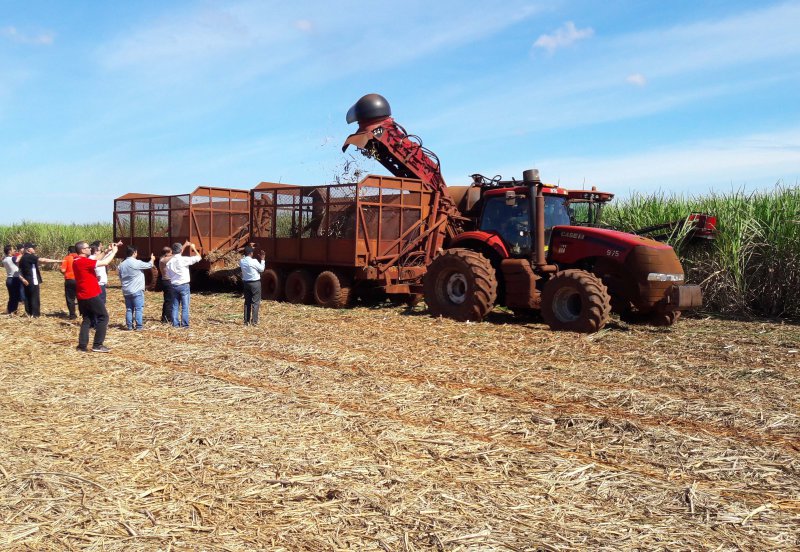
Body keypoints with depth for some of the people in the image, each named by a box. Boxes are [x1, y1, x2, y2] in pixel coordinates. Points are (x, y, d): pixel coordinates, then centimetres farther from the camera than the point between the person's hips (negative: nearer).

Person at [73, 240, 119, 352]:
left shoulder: (77, 262, 12)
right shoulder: (84, 261, -17)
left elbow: (98, 261, 18)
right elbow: (104, 263, -19)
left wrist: (107, 252, 13)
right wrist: (114, 252, -7)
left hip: (82, 296, 9)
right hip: (91, 296, -9)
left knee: (87, 319, 14)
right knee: (103, 317, 1)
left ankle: (82, 345, 10)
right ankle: (97, 345, -1)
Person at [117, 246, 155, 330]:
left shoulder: (121, 265, 9)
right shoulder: (137, 263, -13)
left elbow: (120, 278, 17)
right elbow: (149, 265, -2)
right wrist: (152, 259, 19)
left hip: (126, 291, 7)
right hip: (137, 291, -7)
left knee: (129, 309, 10)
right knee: (138, 309, -3)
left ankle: (129, 325, 11)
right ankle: (139, 326, -4)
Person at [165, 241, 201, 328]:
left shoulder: (169, 262, 3)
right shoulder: (183, 260, -14)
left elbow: (168, 274, 14)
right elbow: (198, 257, -12)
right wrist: (193, 248, 4)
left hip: (174, 286, 5)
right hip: (184, 285, -5)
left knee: (175, 306, 10)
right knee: (185, 306, 0)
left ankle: (175, 323, 11)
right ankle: (184, 324, -1)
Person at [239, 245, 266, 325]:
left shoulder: (241, 261, -2)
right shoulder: (254, 261, -18)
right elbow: (262, 269, -5)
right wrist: (262, 259, 3)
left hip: (246, 283, 6)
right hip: (255, 283, -6)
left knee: (247, 302, 13)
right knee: (255, 302, 1)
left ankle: (247, 321, 13)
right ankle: (254, 321, -2)